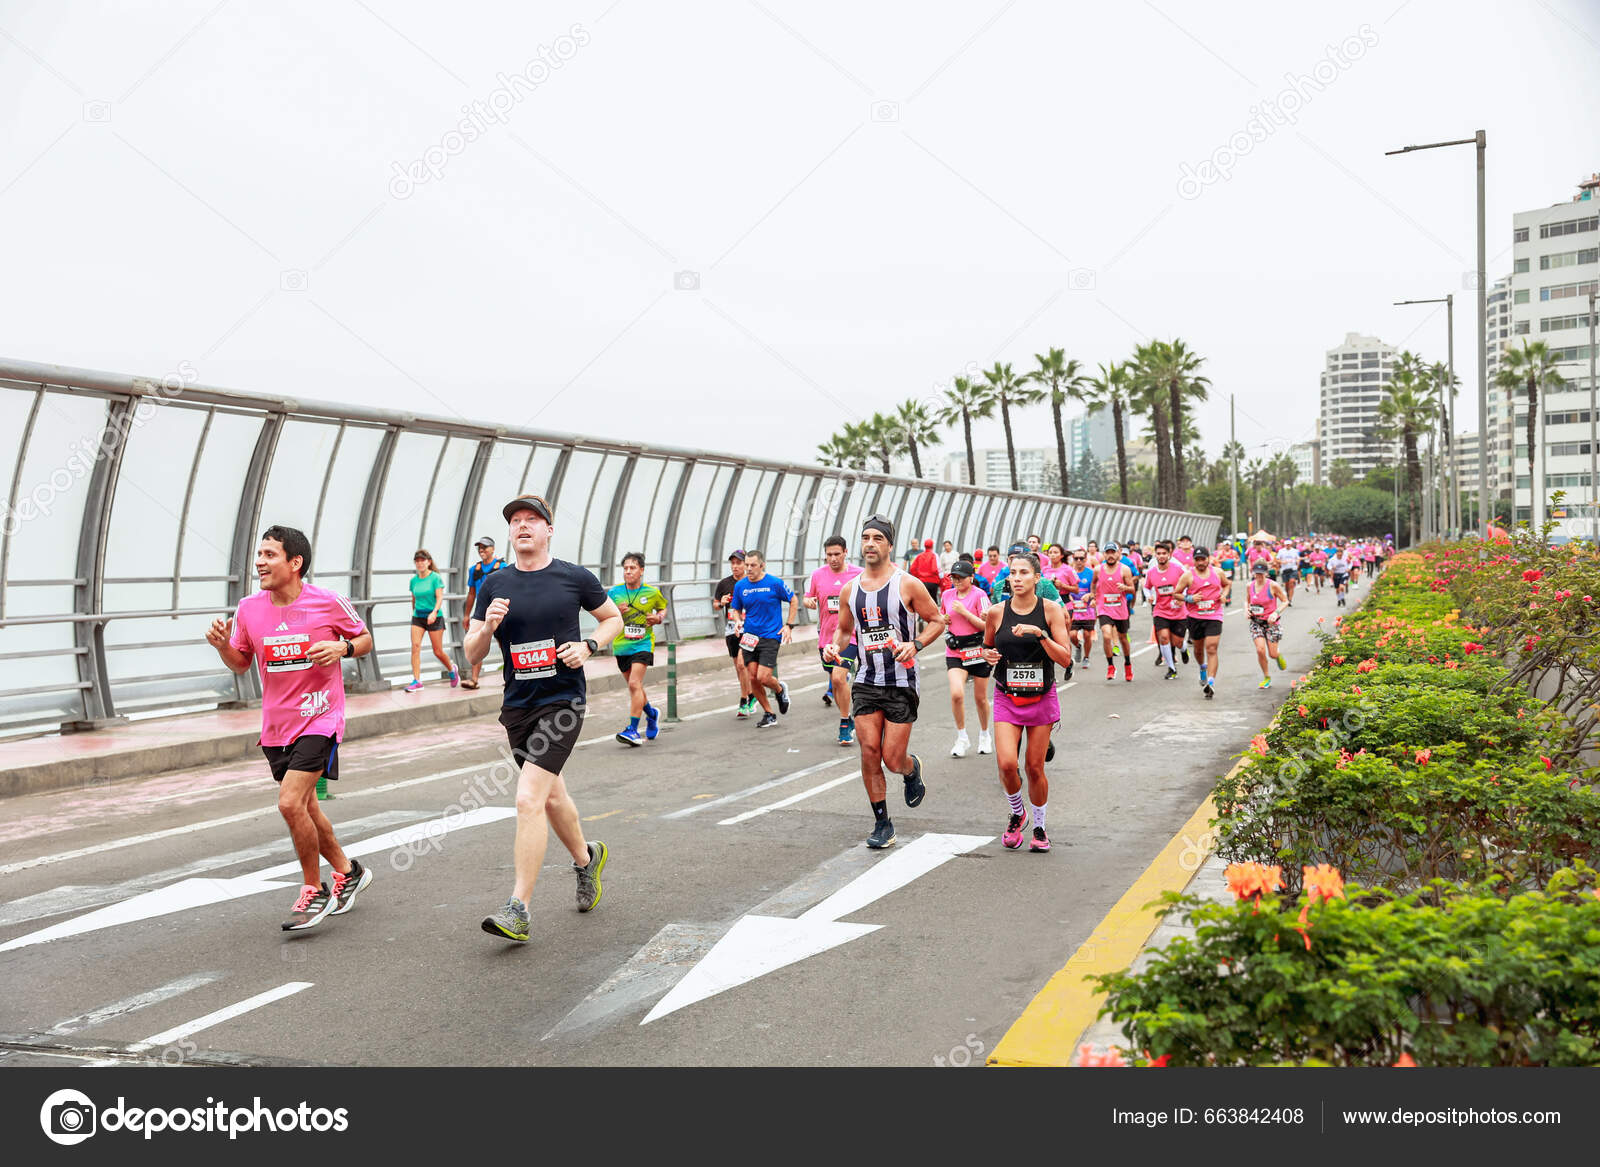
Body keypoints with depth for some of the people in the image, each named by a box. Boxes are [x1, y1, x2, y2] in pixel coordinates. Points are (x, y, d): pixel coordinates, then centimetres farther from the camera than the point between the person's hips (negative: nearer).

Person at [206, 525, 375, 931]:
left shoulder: (329, 602, -10)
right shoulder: (249, 608, 0)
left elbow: (365, 640, 4)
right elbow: (241, 664, 12)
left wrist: (342, 648, -17)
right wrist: (222, 645, -8)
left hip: (319, 719, -6)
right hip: (276, 725, 6)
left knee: (290, 802, -17)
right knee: (304, 808, 15)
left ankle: (314, 891, 2)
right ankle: (348, 871, 37)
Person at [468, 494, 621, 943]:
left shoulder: (575, 578, -3)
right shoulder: (494, 585, 4)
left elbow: (613, 618, 11)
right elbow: (472, 654, 4)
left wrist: (588, 646, -8)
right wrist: (488, 627, -17)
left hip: (563, 700, -5)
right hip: (517, 704, 5)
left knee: (529, 798, -16)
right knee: (552, 796, 19)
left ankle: (517, 910, -10)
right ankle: (587, 858, 46)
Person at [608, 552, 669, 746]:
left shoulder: (652, 592, -2)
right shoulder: (614, 592, 0)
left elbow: (663, 608, 17)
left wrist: (659, 618, -6)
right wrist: (616, 612, -15)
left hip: (643, 644, -4)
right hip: (621, 645, 4)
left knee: (634, 684, -19)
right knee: (634, 686, 15)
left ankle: (633, 729, -18)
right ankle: (651, 714, 43)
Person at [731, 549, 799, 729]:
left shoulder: (775, 583, -7)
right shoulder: (740, 586, 3)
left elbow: (794, 600, 6)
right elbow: (737, 610, 17)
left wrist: (789, 625, -1)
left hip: (770, 637, -4)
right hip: (749, 638, 4)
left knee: (763, 678, -13)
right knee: (753, 679, 1)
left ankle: (780, 690, 22)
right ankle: (769, 714, 19)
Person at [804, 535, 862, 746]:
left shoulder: (859, 574, -3)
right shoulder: (818, 575, 2)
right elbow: (808, 599, 13)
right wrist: (809, 602, -10)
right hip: (826, 635, 4)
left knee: (838, 678, -18)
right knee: (834, 682, 13)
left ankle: (844, 726, -5)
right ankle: (848, 720, 32)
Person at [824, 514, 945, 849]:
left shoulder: (907, 584, -8)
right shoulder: (850, 589, 5)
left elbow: (937, 620, 0)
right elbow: (844, 628, 19)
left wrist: (915, 645, -17)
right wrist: (835, 645, -3)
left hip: (901, 684, -3)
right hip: (866, 683, 4)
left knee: (893, 759, -3)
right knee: (869, 752, -2)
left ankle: (912, 769, 35)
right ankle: (882, 823, 12)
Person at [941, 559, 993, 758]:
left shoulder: (979, 595, -8)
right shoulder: (947, 595, 7)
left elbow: (987, 625, -13)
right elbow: (941, 619, 24)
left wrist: (964, 612, -19)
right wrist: (943, 619, 0)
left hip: (977, 650, -2)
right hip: (954, 652, 2)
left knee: (980, 698, 9)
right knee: (956, 694, -17)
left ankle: (984, 735, 33)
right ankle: (962, 738, -2)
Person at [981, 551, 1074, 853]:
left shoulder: (1051, 610, -6)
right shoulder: (996, 613, -3)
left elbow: (1065, 659, -11)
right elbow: (987, 646, 15)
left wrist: (1039, 633, -23)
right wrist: (987, 655, -7)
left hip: (1041, 698, 0)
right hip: (1007, 698, 1)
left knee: (1034, 767, 3)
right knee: (1006, 763, -14)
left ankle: (1039, 828, 26)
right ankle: (1017, 813, 16)